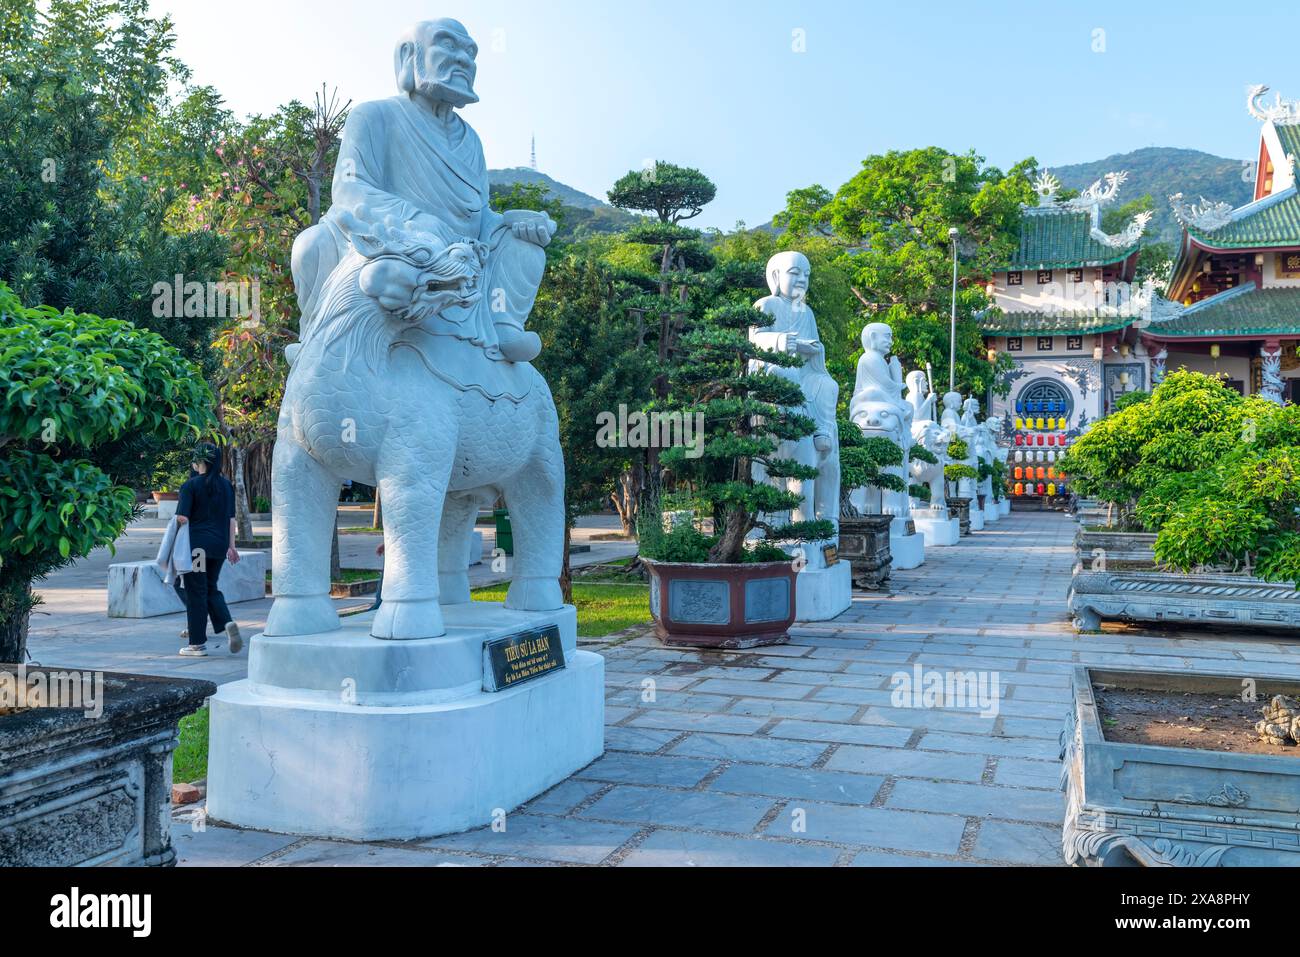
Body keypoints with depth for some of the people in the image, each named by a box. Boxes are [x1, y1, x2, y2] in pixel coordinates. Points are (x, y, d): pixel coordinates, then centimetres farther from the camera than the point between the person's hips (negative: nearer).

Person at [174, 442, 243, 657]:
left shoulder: (191, 485, -9)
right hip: (220, 544, 5)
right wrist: (231, 546, 15)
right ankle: (228, 623, -5)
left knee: (196, 592, 4)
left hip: (197, 544, -5)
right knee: (211, 588, 19)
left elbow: (182, 518, -13)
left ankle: (198, 643, 9)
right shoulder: (226, 485, 7)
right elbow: (231, 518, 10)